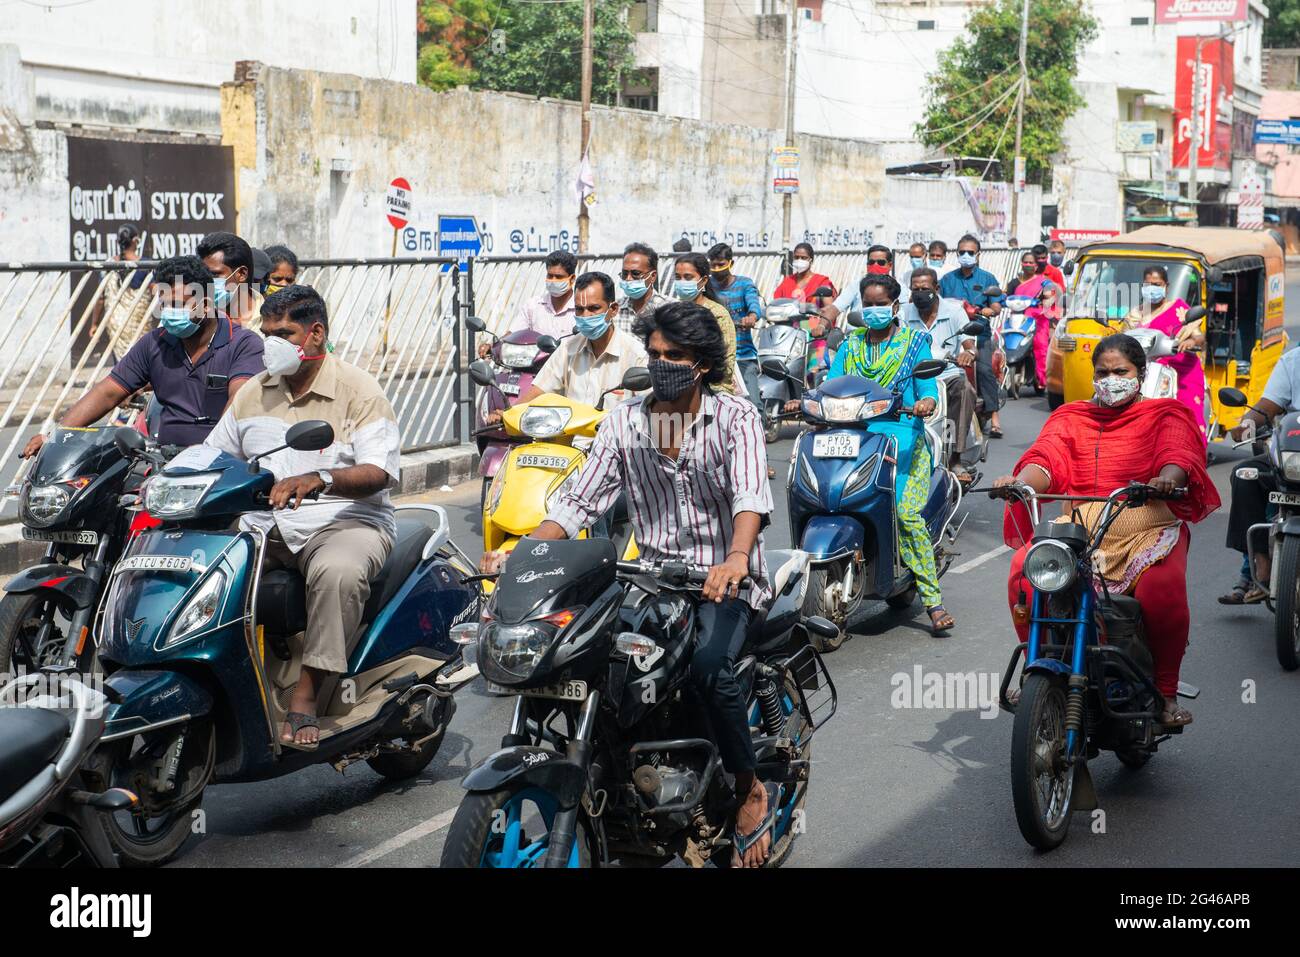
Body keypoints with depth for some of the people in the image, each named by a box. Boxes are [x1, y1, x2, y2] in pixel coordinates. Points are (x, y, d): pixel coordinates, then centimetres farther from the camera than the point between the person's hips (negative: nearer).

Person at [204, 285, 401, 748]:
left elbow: (380, 472, -15)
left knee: (338, 571, -39)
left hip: (344, 520, -5)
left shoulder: (358, 390, -3)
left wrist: (319, 480, -33)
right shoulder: (254, 393, 16)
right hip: (262, 524, 5)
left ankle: (305, 696, -30)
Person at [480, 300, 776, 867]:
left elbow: (750, 496, -22)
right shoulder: (624, 422, 6)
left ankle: (750, 788, -7)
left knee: (709, 665, -31)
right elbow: (581, 501, 2)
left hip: (726, 576, -4)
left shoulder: (735, 417, -6)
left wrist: (736, 559, -43)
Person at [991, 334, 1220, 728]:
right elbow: (1047, 457, 3)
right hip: (1079, 528, 2)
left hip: (1148, 527, -2)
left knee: (1163, 589, -33)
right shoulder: (1070, 418, 22)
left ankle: (1166, 692, -15)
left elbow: (1178, 453, -6)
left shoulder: (1164, 415, 16)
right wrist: (1020, 482, -21)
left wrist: (1167, 479, -31)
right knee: (1025, 571, -26)